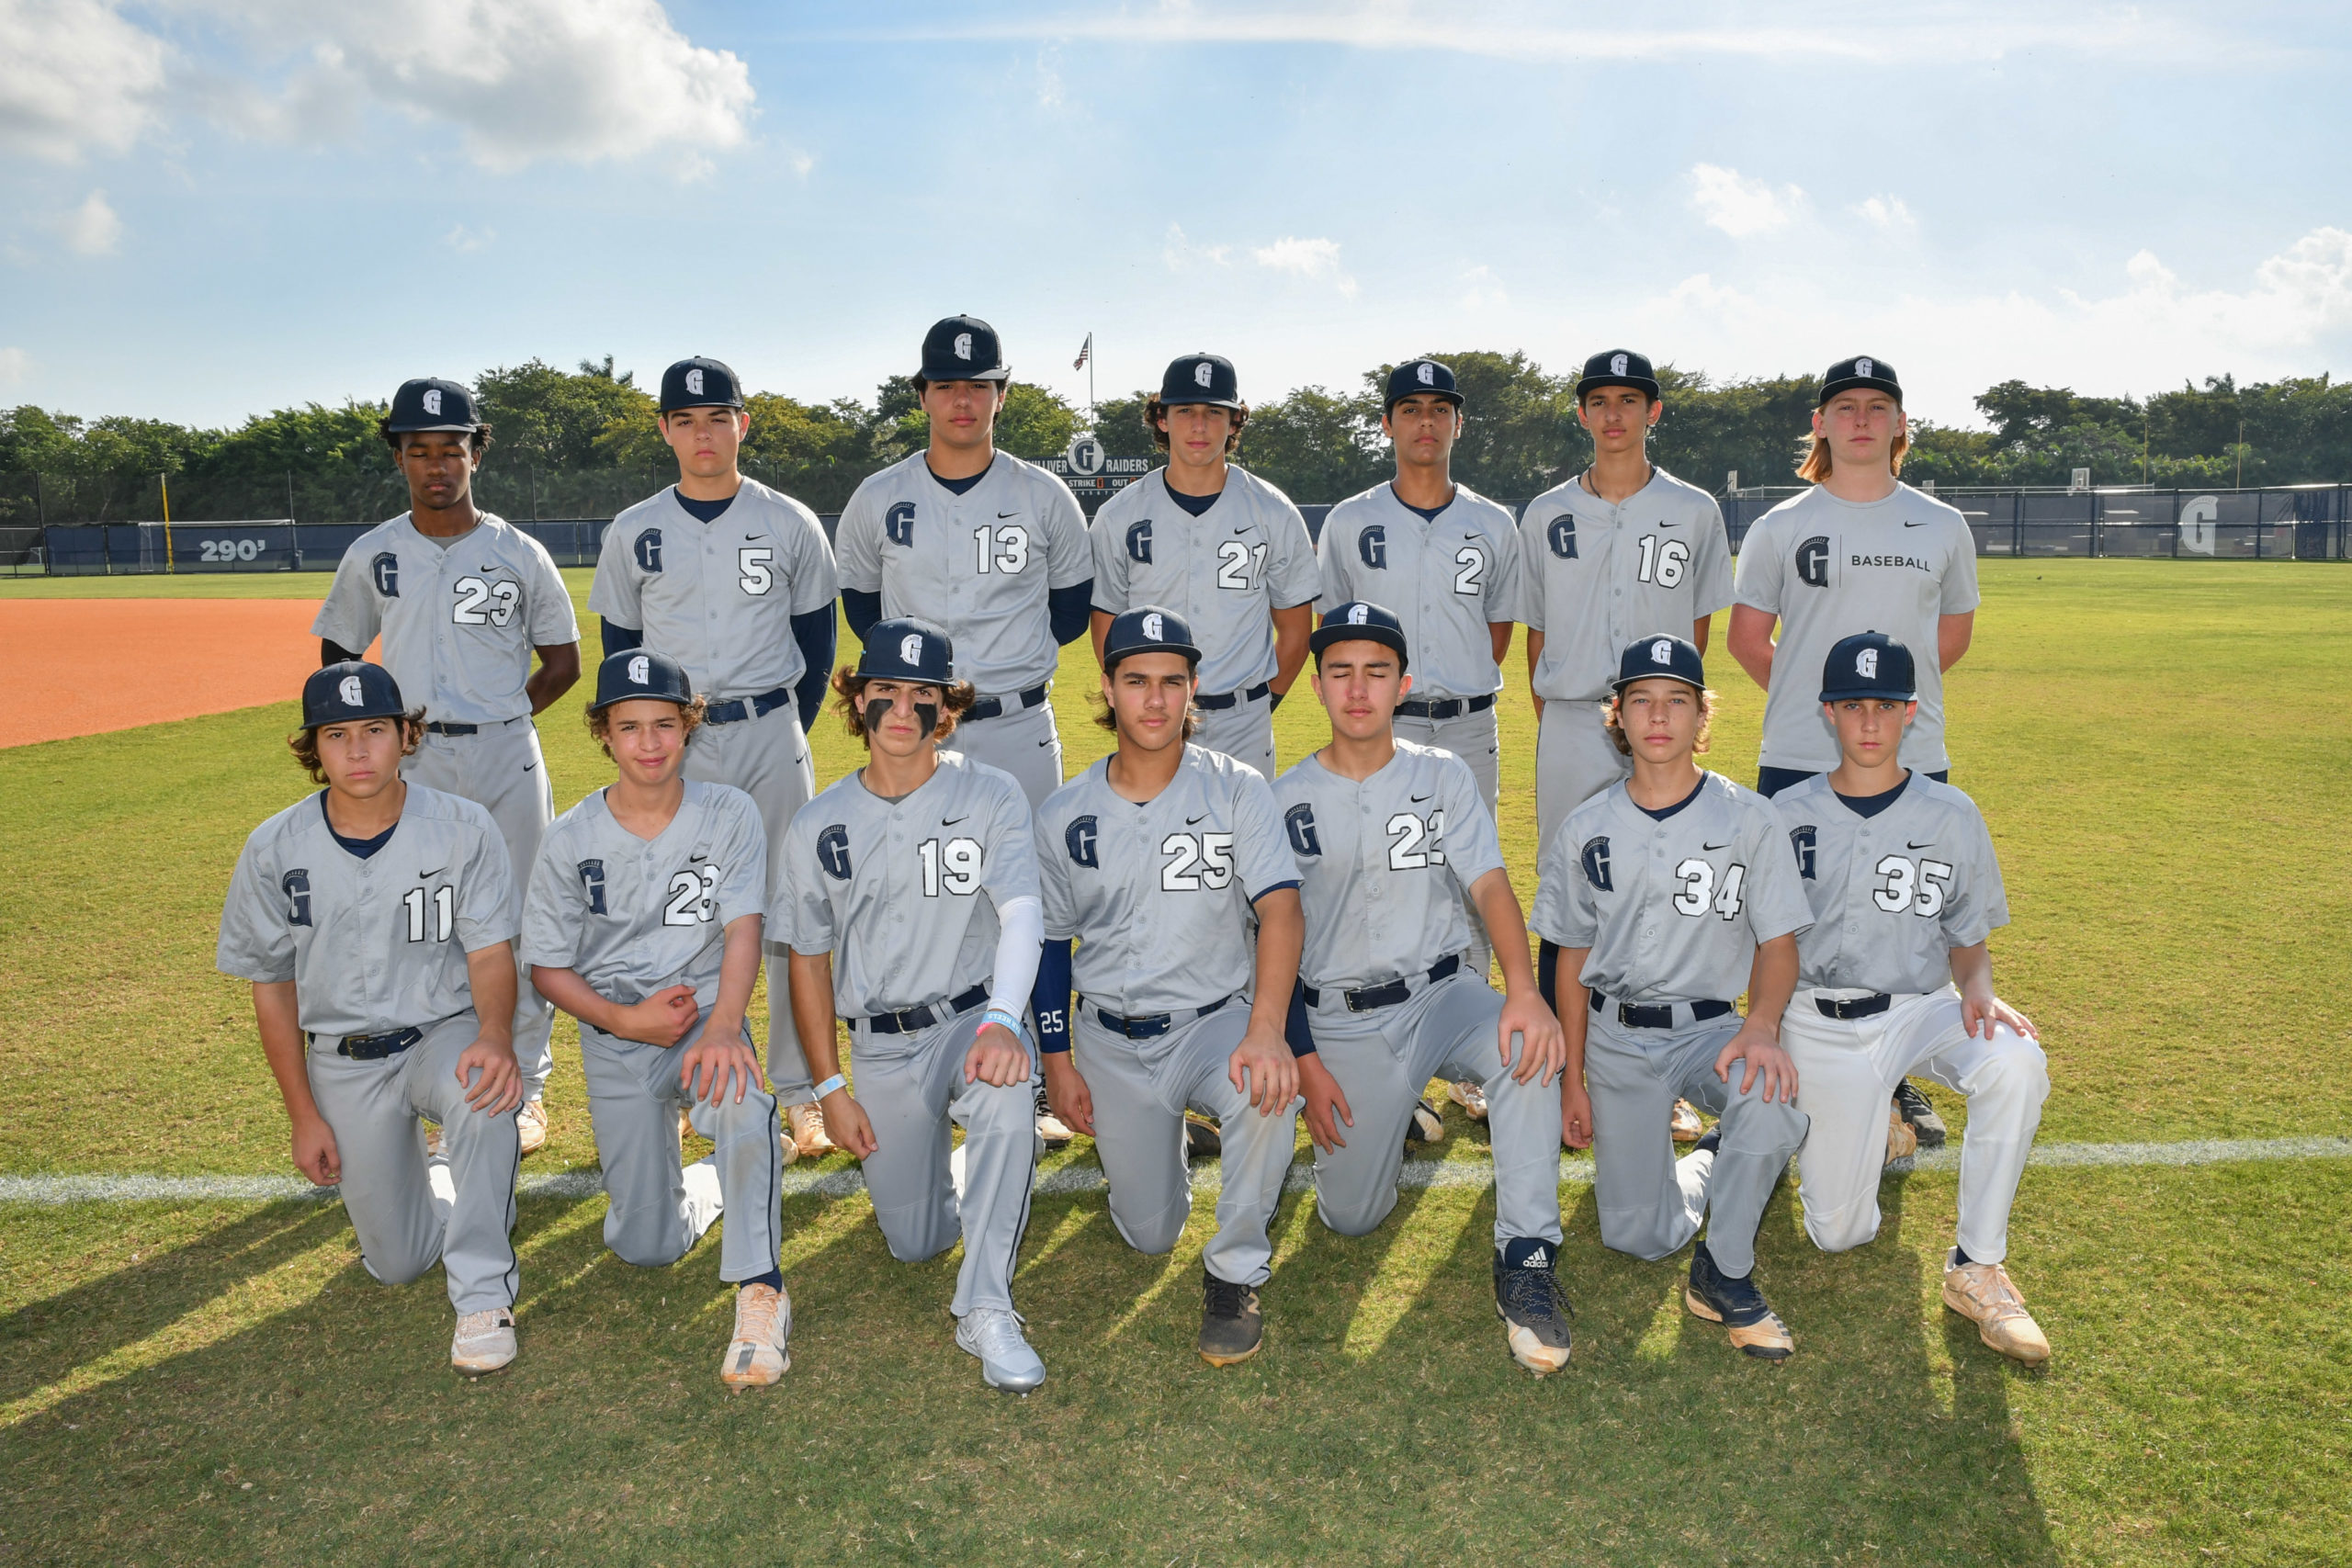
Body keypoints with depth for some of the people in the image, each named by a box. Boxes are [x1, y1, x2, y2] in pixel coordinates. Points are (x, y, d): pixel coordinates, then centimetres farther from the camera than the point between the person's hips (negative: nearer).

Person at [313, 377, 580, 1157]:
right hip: (412, 762, 1)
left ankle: (525, 1091, 16)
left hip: (506, 756, -1)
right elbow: (336, 656, 16)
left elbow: (562, 661, 9)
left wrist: (496, 724, 1)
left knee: (520, 926, 3)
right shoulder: (371, 556, 6)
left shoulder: (519, 554, 3)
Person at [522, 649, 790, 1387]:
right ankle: (702, 1183, 35)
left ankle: (760, 1290, -23)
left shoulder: (729, 814, -6)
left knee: (742, 1104, -38)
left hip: (707, 1017, -2)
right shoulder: (571, 840, -3)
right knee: (646, 1246, 0)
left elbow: (743, 930, -14)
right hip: (615, 1035, 2)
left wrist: (723, 1025, -32)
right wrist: (623, 1020, -16)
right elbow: (548, 967, 2)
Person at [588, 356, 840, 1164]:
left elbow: (817, 639, 8)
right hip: (673, 741, 1)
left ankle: (799, 1090, 12)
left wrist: (790, 732, 6)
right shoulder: (633, 532, 5)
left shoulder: (790, 523, 3)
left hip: (771, 735, -1)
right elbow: (619, 647, 12)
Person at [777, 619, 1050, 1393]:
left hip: (974, 1016, -2)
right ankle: (951, 1168, 40)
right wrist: (830, 1088, 3)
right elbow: (809, 960, 8)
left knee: (1007, 1094, -38)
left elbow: (1022, 914, -18)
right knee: (914, 1243, 4)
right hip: (881, 1043, 3)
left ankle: (986, 1311, -24)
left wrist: (1003, 1022, -36)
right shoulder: (819, 826, 1)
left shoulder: (991, 795, -6)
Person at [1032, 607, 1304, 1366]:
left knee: (1268, 1088, -36)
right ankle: (1156, 1132, 41)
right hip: (1111, 1041, 2)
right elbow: (1051, 942, 8)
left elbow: (1279, 909, -21)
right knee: (1148, 1232, 6)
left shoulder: (1237, 790, -9)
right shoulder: (1064, 814, -1)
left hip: (1216, 1019, -2)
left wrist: (1266, 1029, -37)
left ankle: (1235, 1273, -12)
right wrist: (1059, 1063, 4)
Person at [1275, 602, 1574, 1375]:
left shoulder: (1444, 776, 3)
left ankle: (1526, 1261, -23)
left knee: (1526, 1042, -34)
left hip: (1440, 992, 0)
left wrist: (1522, 987, -30)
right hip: (1338, 1018, 0)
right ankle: (1387, 1115, 29)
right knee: (1350, 1216, -5)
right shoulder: (1287, 800, 2)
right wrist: (1305, 1060, -4)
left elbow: (1489, 884, -10)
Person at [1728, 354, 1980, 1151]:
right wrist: (1810, 697, 7)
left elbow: (1954, 633, 19)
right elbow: (1746, 636, 9)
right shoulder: (1781, 526, 3)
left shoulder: (1942, 527, 8)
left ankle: (1895, 1078, 24)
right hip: (1798, 762, -1)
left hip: (1913, 759, 2)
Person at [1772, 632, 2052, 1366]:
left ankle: (1976, 1270, -19)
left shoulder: (1950, 814, 2)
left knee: (2015, 1062, -35)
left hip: (1920, 1009, 1)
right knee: (1840, 1232, -7)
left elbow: (1968, 938, 9)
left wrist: (1978, 990, -13)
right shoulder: (1789, 816, 0)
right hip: (1818, 1023, -1)